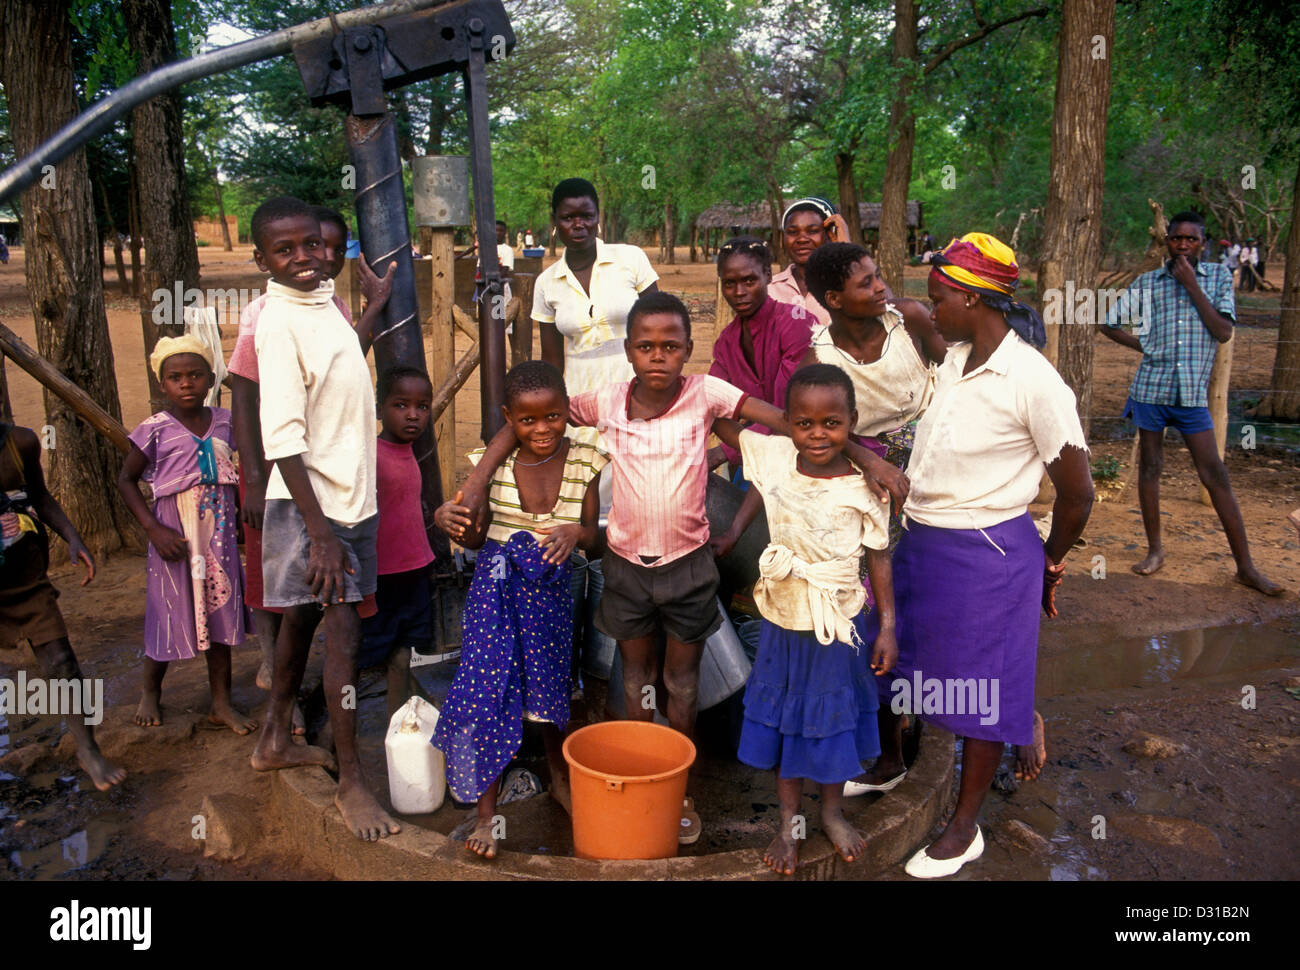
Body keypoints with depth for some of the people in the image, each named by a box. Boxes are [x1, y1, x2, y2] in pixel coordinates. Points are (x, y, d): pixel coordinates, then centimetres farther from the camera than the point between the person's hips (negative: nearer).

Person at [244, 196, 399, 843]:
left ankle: (275, 741, 36)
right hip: (316, 502, -9)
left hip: (350, 492, 9)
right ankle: (351, 782, 6)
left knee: (303, 615, 19)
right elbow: (282, 440, -23)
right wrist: (321, 531, -24)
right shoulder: (278, 323, -18)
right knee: (343, 630, -5)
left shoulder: (324, 299, 8)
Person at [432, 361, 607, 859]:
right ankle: (485, 808, 11)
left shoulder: (584, 463, -8)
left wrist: (577, 532, -27)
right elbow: (476, 538, -2)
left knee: (550, 684, 13)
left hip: (550, 588, 1)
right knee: (487, 687, -4)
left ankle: (559, 776, 40)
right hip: (497, 584, -1)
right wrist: (448, 519, -24)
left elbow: (594, 539, -5)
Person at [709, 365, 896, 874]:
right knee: (785, 718, 15)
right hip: (782, 620, 2)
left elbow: (879, 558, -8)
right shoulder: (775, 457, -13)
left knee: (833, 717, 17)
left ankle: (832, 811, 41)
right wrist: (733, 532, 6)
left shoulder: (863, 487, -18)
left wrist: (887, 626, -7)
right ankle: (789, 822, 34)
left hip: (838, 624, -2)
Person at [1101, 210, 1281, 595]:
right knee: (1150, 467, 7)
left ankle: (1246, 566, 2)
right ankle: (1155, 550, 20)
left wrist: (1191, 285, -8)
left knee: (1215, 474, -3)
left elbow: (1224, 332, -6)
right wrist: (1143, 345, 2)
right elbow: (1109, 323, 15)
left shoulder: (1218, 277, 6)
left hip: (1192, 393, -1)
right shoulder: (1147, 283, 7)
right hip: (1150, 387, 1)